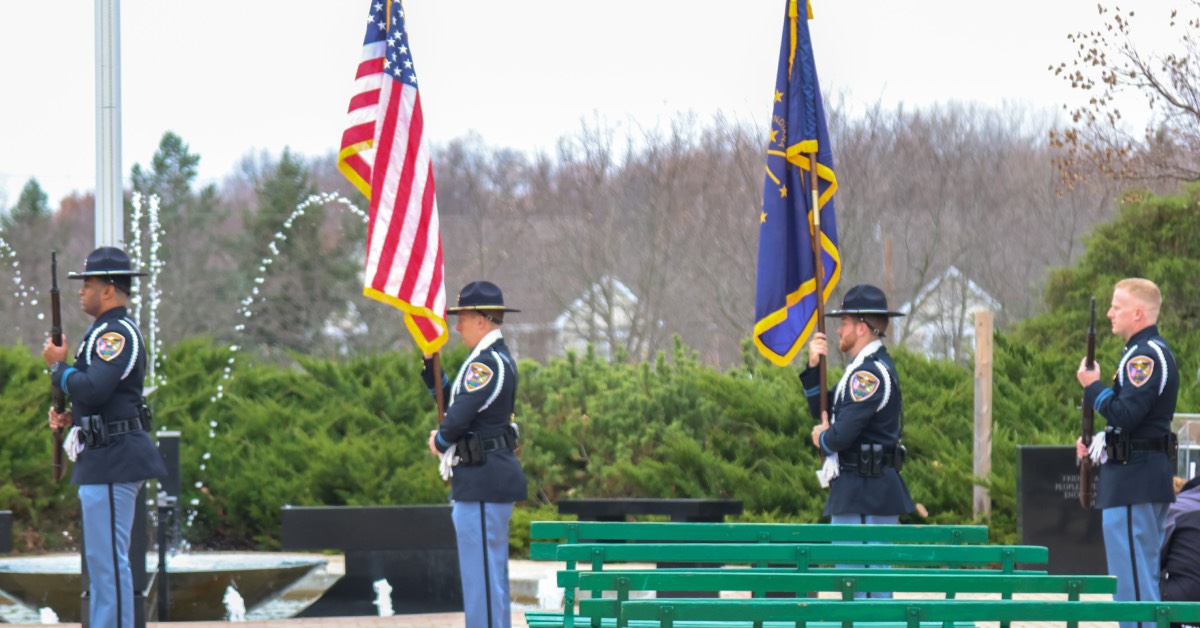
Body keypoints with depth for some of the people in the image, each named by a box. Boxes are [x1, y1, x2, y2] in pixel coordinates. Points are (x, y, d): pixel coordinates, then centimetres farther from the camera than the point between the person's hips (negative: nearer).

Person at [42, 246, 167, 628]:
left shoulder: (117, 333, -15)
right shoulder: (108, 331, 19)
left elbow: (93, 388, -27)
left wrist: (58, 366, -11)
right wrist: (72, 416, 10)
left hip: (114, 461, -11)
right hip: (103, 459, 11)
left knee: (108, 557, -10)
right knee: (100, 557, 14)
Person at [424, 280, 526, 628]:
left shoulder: (486, 364, -17)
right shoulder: (498, 358, 16)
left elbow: (459, 415, -25)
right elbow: (451, 396, 23)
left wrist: (440, 442, -5)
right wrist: (430, 362, 14)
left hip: (482, 480, -11)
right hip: (490, 478, 11)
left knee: (482, 571, -8)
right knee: (489, 571, 15)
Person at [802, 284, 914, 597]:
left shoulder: (869, 373, -17)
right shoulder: (874, 367, 17)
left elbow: (842, 434, -24)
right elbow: (823, 411, 19)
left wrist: (823, 439, -1)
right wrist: (813, 367, 6)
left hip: (863, 493, -10)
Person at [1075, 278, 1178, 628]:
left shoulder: (1145, 356, -16)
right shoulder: (1154, 352, 18)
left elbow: (1126, 414, -25)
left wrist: (1092, 386, -12)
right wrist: (1100, 441, 14)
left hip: (1133, 480, -11)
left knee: (1131, 575, -10)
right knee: (1145, 575, 14)